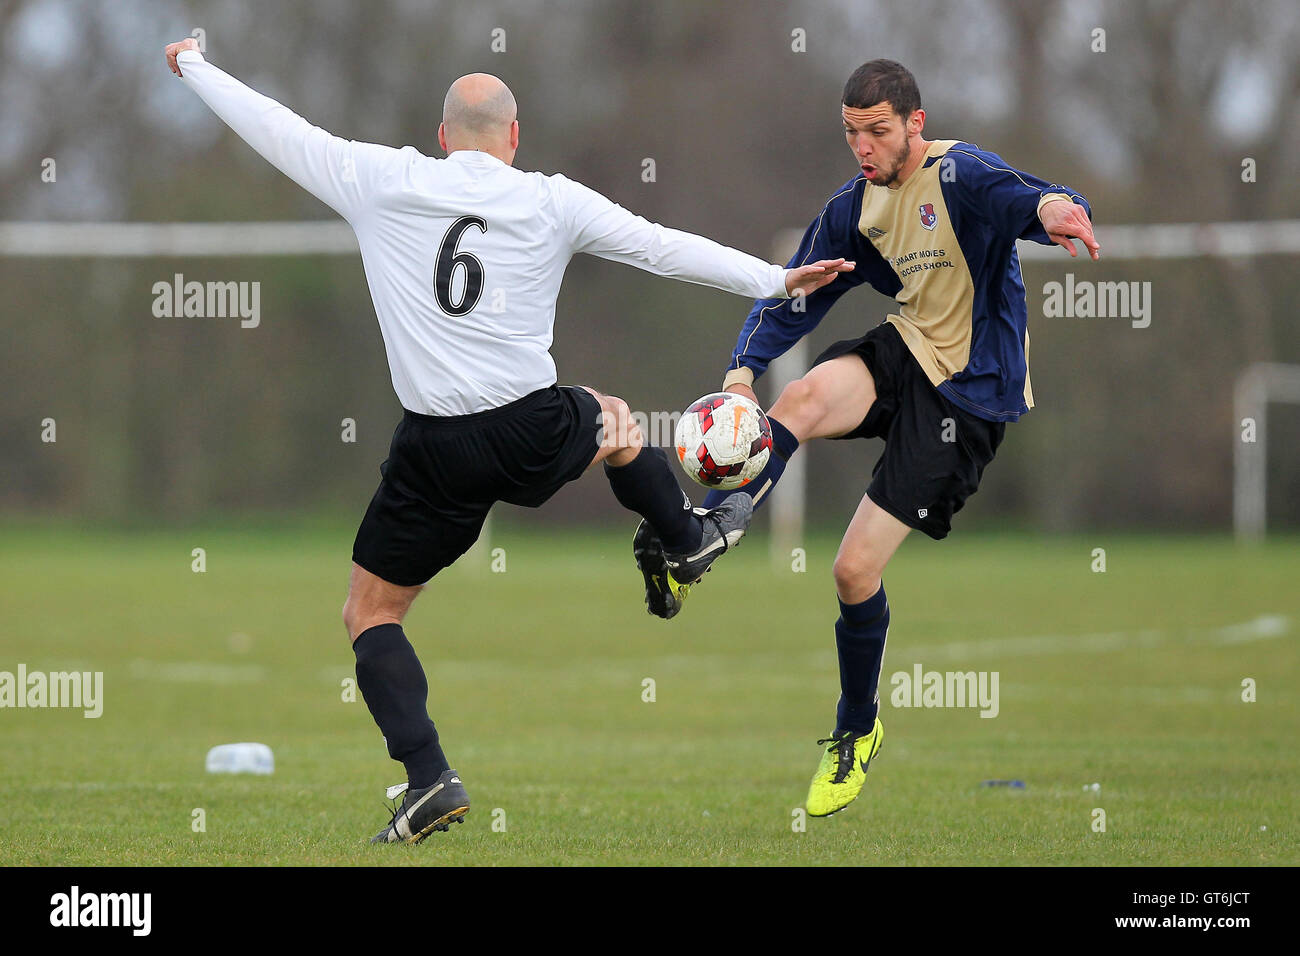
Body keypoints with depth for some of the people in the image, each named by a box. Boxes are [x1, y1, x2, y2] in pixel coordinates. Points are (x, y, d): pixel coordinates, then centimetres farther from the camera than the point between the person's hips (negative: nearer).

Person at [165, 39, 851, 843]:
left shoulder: (379, 181, -3)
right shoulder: (553, 203, -1)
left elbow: (276, 128, 6)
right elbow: (667, 248, 6)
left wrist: (193, 66, 22)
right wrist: (779, 281, 17)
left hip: (439, 454, -2)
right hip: (537, 431, 2)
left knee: (371, 613, 11)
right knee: (611, 418, 37)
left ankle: (429, 777, -6)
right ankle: (691, 536, 60)